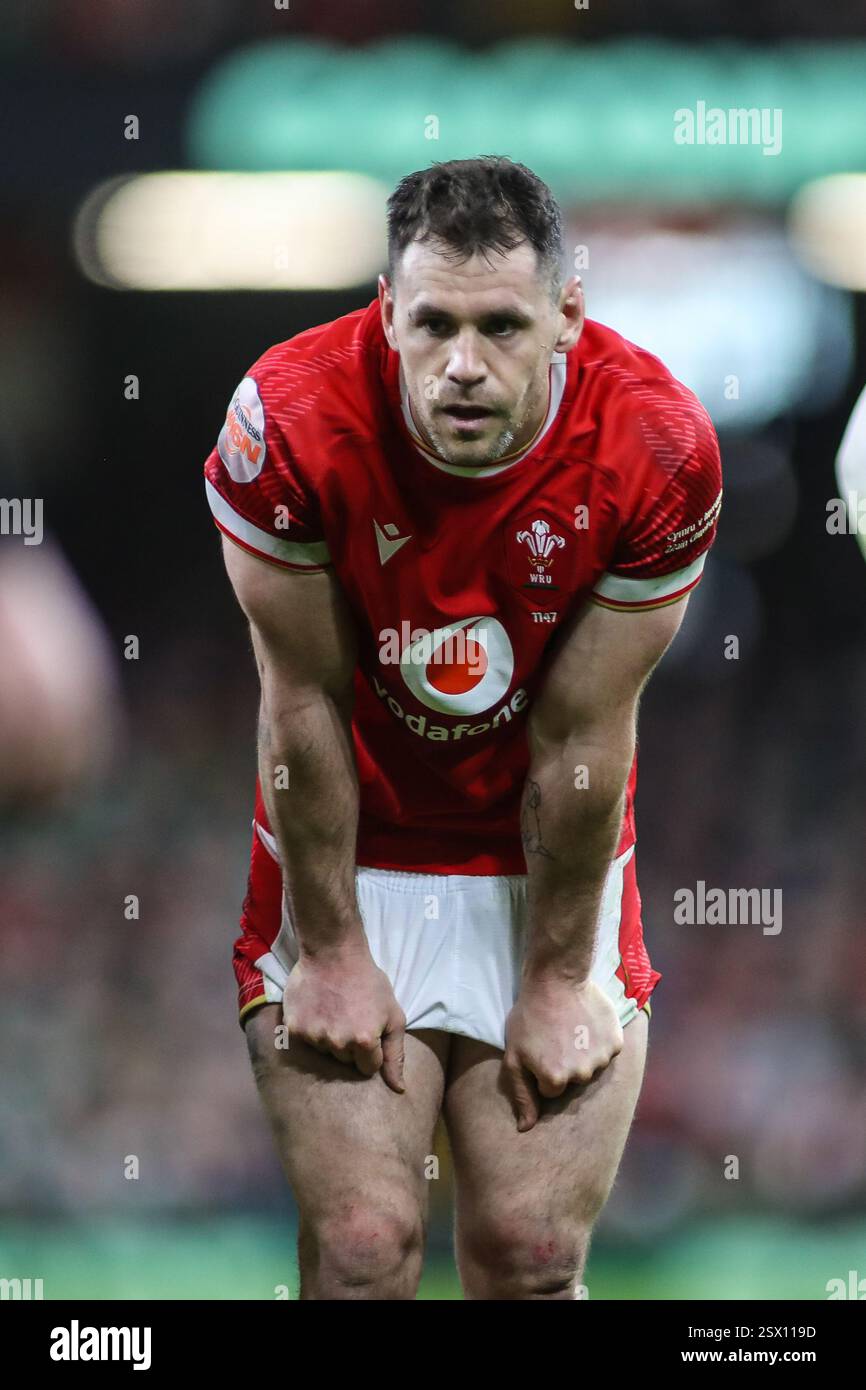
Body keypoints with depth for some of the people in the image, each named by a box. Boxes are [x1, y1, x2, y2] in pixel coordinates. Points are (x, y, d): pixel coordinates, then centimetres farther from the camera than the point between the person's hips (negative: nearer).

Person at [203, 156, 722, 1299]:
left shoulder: (657, 449, -21)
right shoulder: (290, 422, -24)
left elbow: (582, 739, -13)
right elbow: (305, 707, -14)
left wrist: (559, 982, -6)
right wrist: (332, 956, -8)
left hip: (545, 867, 1)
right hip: (349, 859, -1)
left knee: (532, 1255, -3)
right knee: (362, 1246, -10)